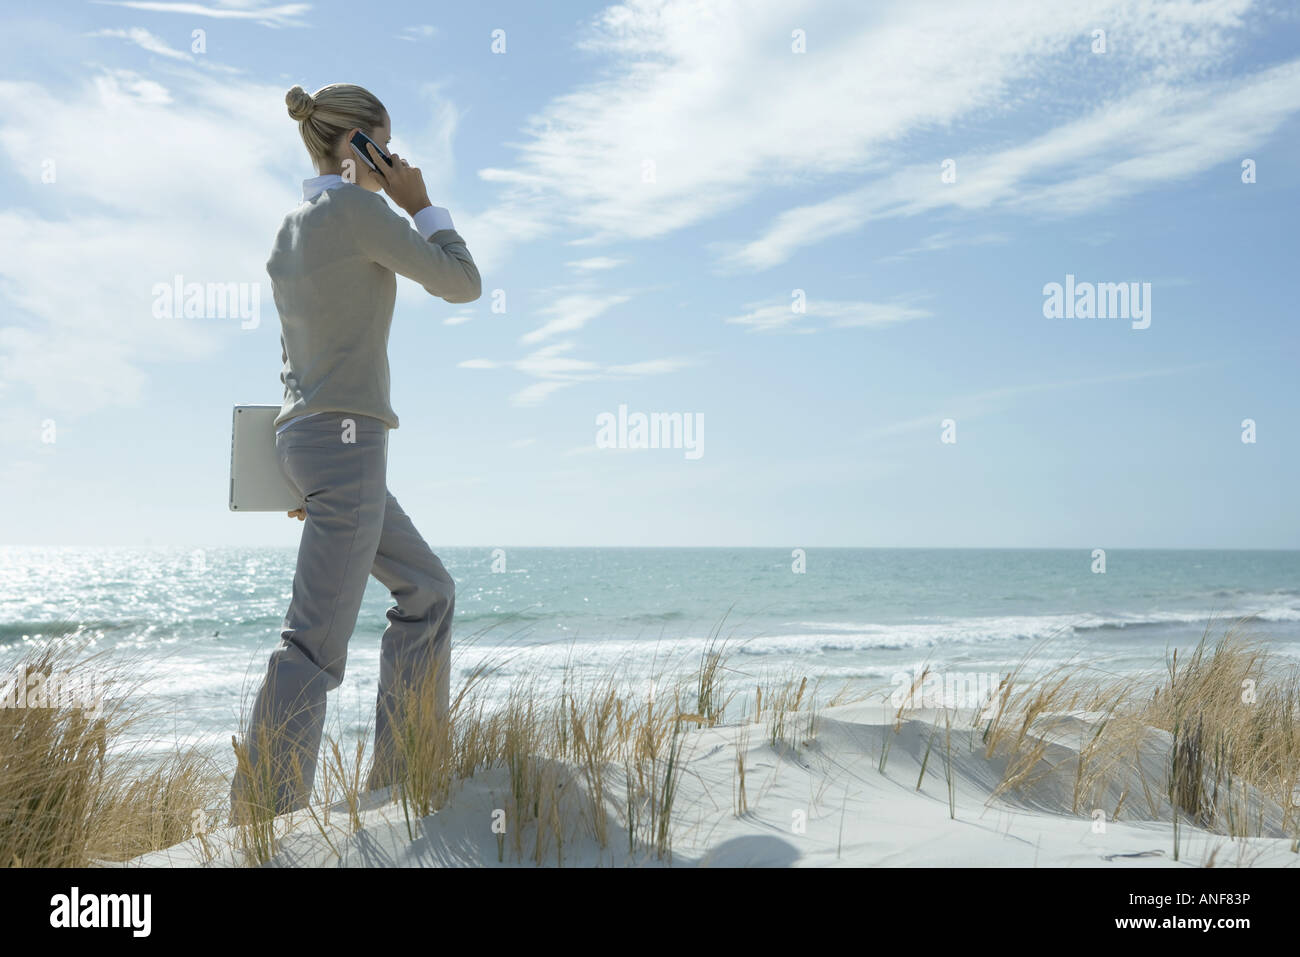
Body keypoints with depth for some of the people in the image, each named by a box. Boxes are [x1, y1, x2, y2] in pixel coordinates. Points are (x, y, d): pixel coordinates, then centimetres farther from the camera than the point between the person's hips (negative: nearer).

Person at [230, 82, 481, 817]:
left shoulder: (290, 233, 17)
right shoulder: (357, 208, -9)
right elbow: (462, 283, -5)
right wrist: (421, 204, 6)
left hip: (310, 437, 10)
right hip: (347, 438, -10)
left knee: (429, 591, 17)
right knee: (318, 642, -10)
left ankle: (405, 771, 21)